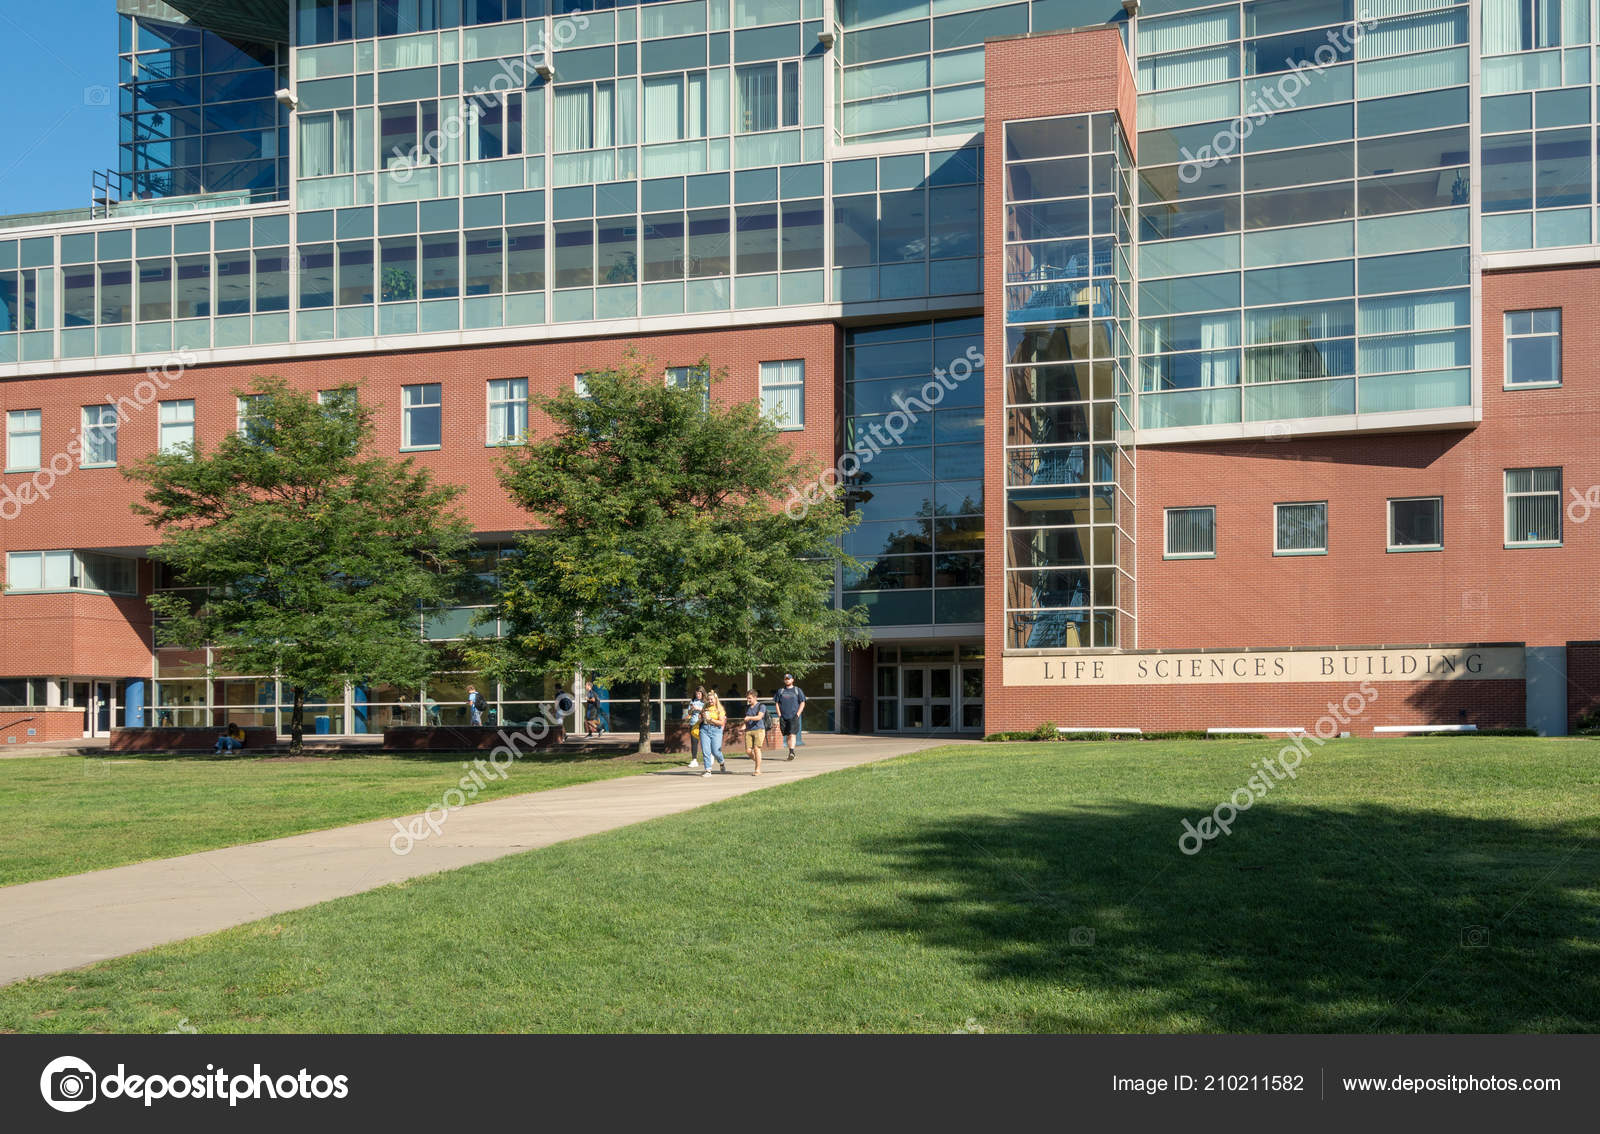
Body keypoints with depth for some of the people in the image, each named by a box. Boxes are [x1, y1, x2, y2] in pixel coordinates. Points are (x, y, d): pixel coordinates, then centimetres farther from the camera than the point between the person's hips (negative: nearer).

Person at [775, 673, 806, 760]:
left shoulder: (798, 690, 6)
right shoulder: (780, 691, 13)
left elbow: (802, 703, 5)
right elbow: (777, 703, 14)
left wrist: (797, 714, -6)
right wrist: (779, 715, 1)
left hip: (794, 717, -3)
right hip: (783, 717, 3)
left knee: (792, 734, -16)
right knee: (787, 736, 7)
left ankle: (792, 752, -24)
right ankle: (790, 753, 15)